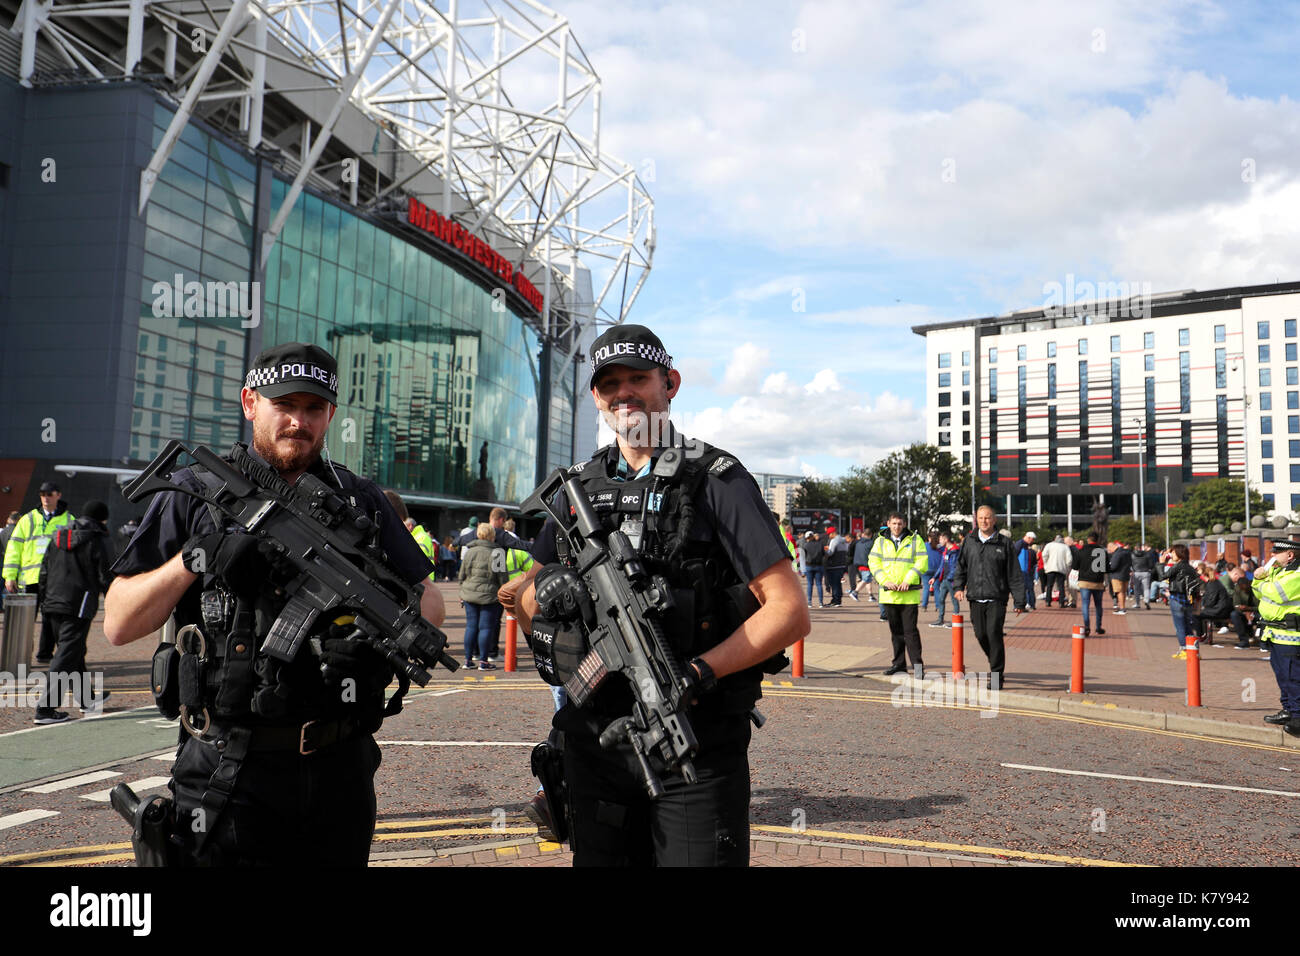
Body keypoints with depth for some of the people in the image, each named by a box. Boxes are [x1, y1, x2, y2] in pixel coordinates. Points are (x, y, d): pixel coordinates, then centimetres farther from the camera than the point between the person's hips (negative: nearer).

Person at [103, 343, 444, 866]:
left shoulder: (362, 499, 8)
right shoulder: (194, 493, 1)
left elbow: (429, 602, 9)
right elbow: (118, 625, -1)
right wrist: (194, 558, -17)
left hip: (341, 767, 3)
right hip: (232, 772, -3)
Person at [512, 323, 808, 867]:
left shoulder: (716, 480, -4)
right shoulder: (578, 487, 11)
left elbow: (790, 612, -10)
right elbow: (525, 609, 16)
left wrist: (698, 672, -21)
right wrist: (543, 589, -7)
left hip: (697, 746, -4)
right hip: (594, 741, 5)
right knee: (598, 857, 16)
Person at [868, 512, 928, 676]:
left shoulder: (915, 540, 2)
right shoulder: (881, 541, 9)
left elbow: (922, 563, -4)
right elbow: (874, 563, 3)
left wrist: (908, 581, -15)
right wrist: (885, 581, -11)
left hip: (909, 594, -3)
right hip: (889, 594, 3)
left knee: (910, 630, -7)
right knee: (896, 631, 12)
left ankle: (917, 664, -2)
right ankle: (899, 664, 20)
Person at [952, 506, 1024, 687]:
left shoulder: (1004, 543, 1)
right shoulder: (969, 541, 9)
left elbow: (1015, 575, 2)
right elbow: (961, 565, 17)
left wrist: (1019, 601, 0)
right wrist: (959, 586, 3)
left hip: (997, 599, -3)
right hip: (976, 598, 3)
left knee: (994, 634, -11)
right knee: (981, 634, 5)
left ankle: (997, 675, -1)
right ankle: (996, 665, 30)